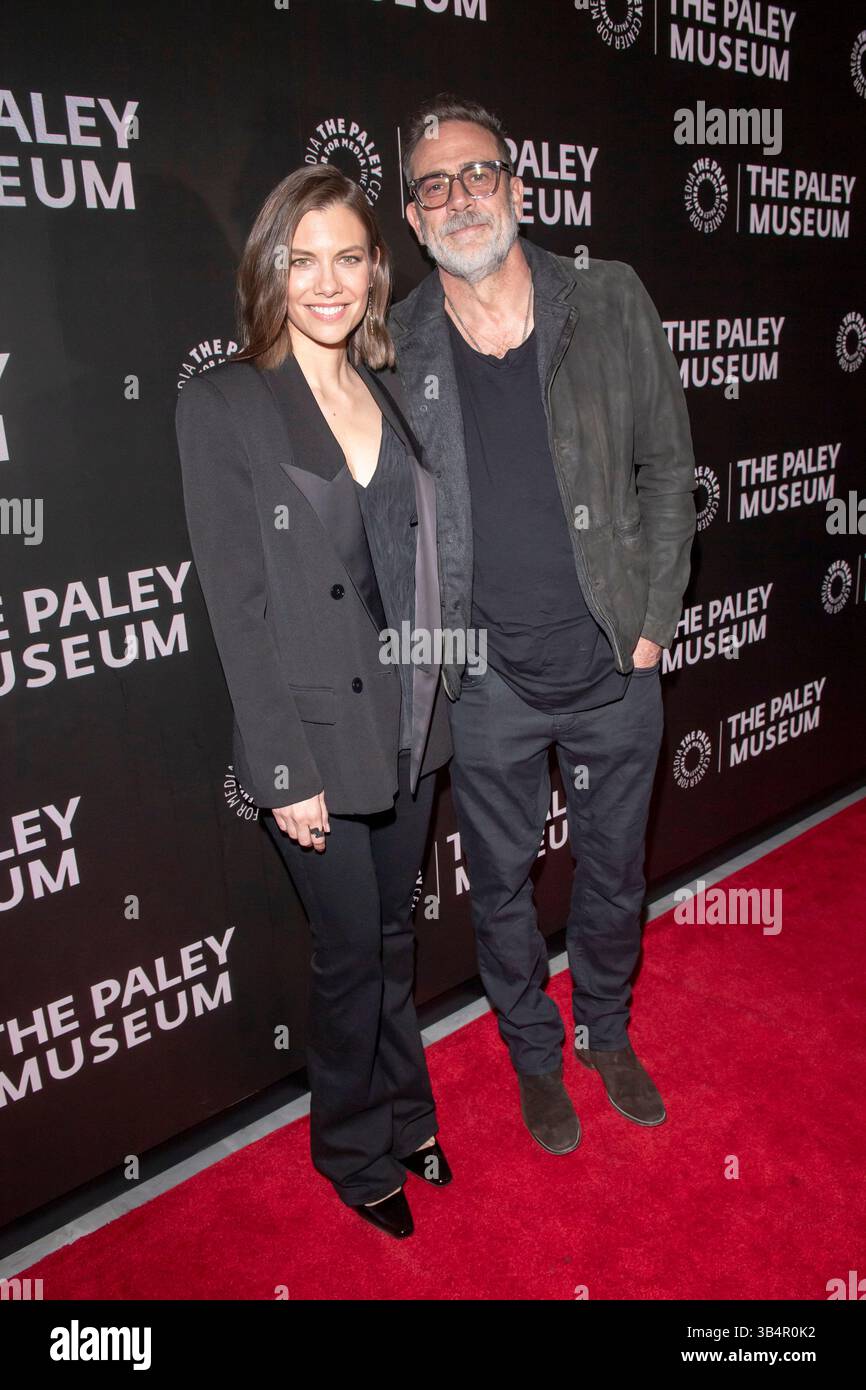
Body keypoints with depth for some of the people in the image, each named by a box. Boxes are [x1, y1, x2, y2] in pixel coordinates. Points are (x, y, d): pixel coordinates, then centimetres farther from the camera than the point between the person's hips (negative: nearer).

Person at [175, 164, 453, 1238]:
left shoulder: (390, 391, 7)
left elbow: (420, 560, 10)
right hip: (314, 735, -5)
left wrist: (435, 702, 6)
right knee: (350, 950, 10)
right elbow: (236, 604, -13)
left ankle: (405, 1114, 43)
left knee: (394, 934, 20)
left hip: (409, 721, 5)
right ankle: (356, 1150, 36)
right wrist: (284, 770, -14)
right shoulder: (222, 405, -10)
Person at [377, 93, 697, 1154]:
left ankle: (606, 1029, 47)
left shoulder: (612, 302, -3)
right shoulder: (393, 348, -4)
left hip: (614, 671, 1)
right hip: (486, 687, 0)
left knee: (614, 870, 19)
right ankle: (534, 1055, 43)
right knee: (502, 885, 16)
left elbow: (667, 469, 2)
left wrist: (653, 623, -2)